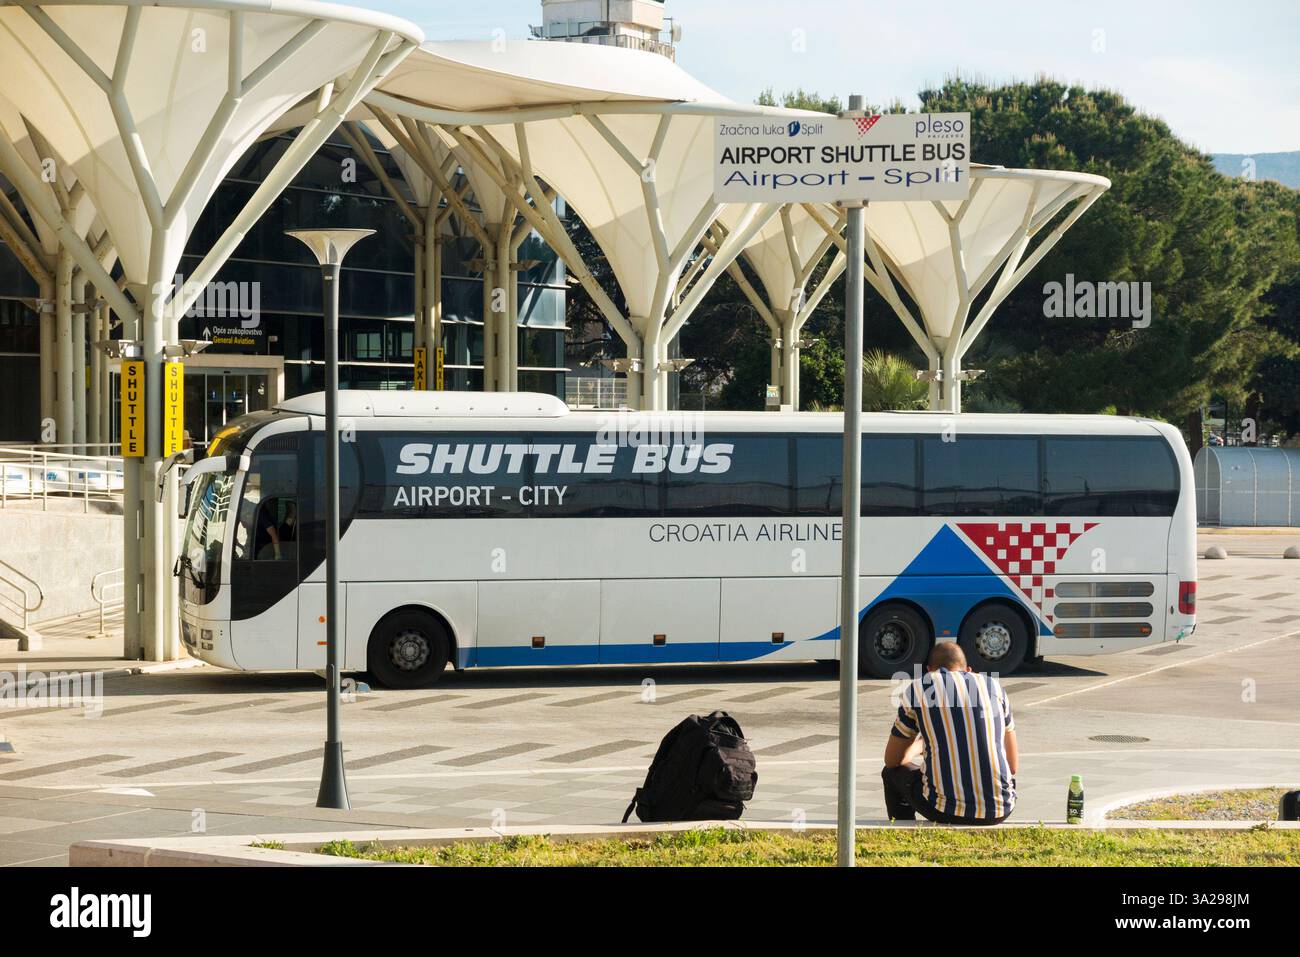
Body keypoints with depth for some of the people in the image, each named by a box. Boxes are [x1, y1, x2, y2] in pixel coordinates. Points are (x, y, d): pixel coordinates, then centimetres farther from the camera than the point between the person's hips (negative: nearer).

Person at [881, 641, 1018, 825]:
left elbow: (892, 760, 19)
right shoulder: (994, 686, 14)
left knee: (893, 773, 28)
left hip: (946, 810, -3)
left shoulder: (917, 689, 8)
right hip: (999, 811, 3)